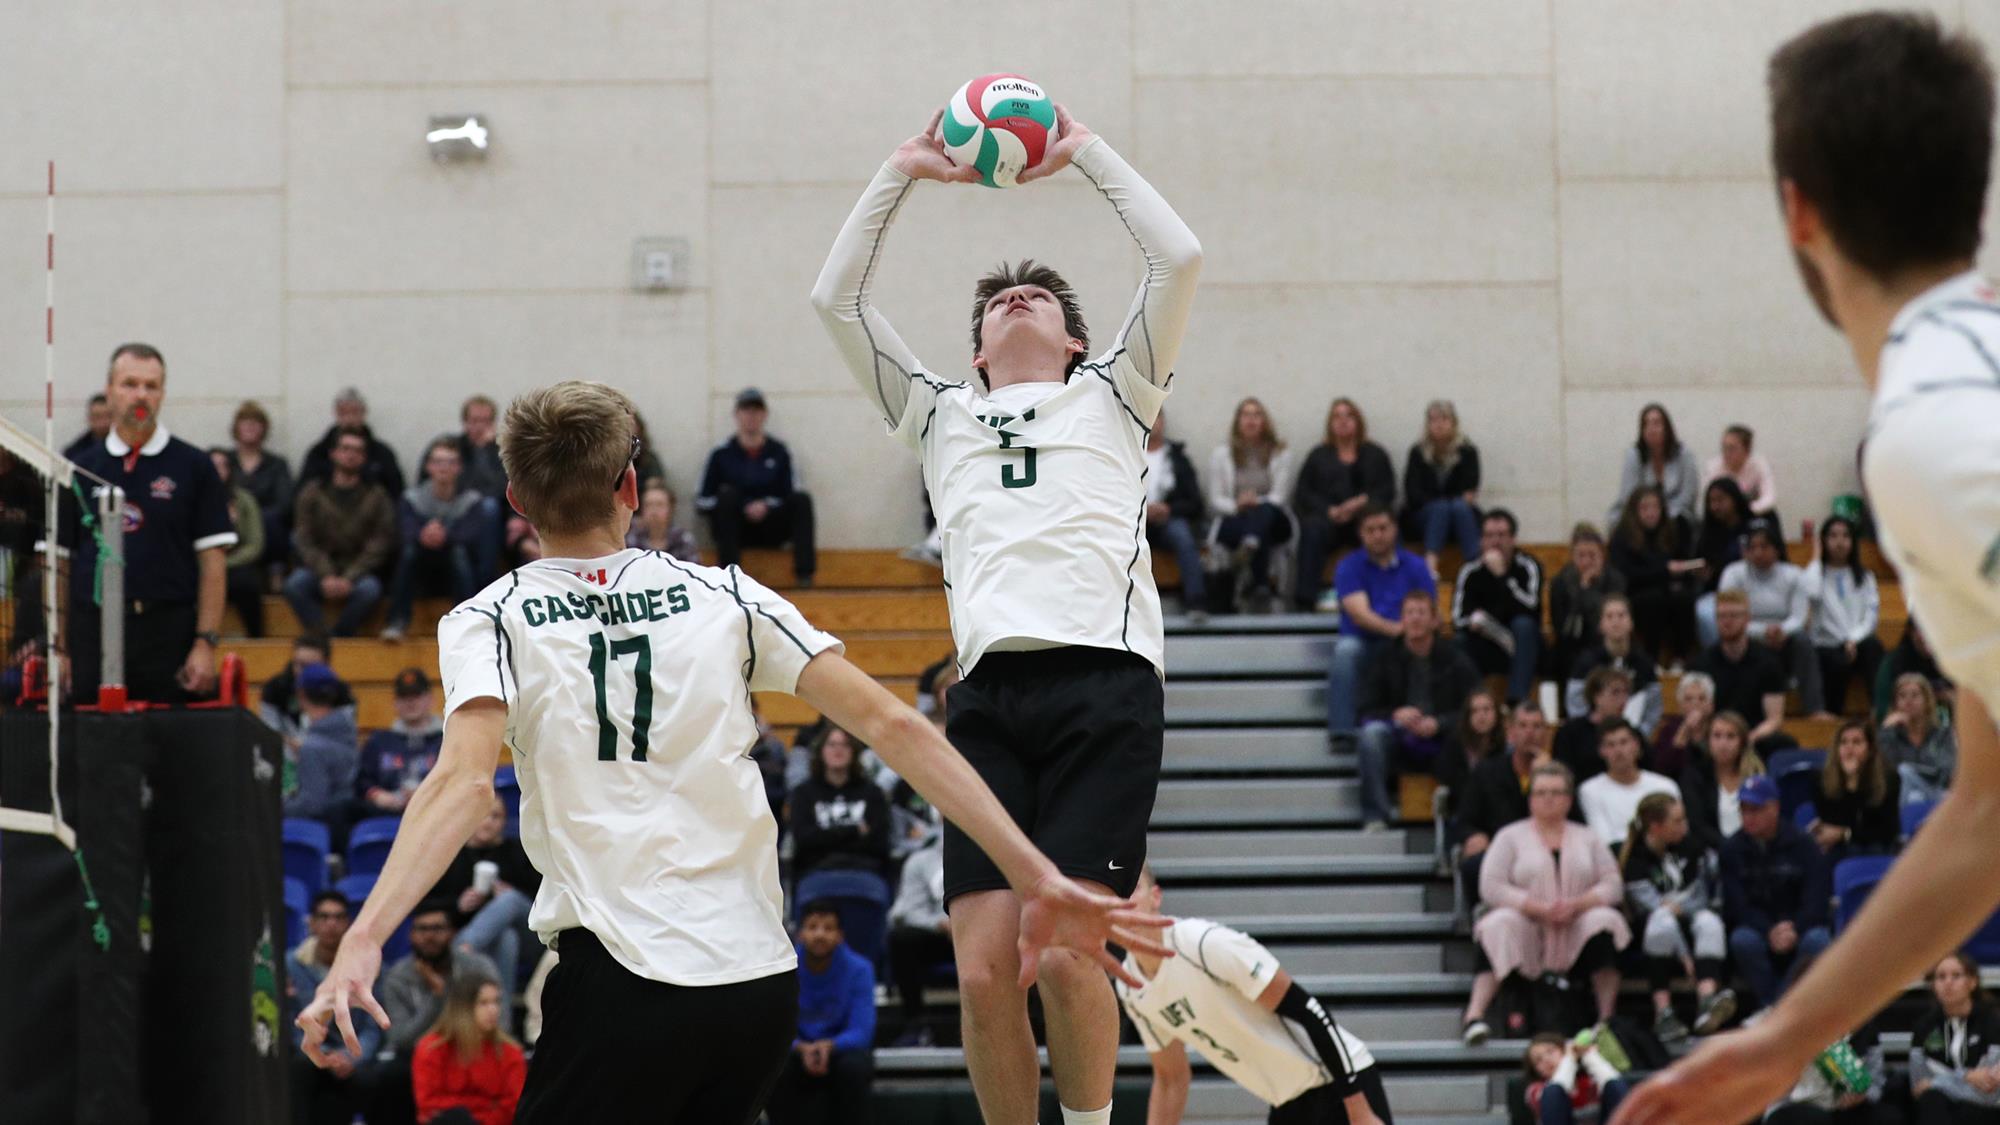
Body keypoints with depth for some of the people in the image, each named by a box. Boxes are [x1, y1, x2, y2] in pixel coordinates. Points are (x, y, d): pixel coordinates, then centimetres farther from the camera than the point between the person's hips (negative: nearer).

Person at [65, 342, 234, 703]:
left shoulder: (192, 466, 5)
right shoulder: (80, 467, 11)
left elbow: (212, 560, 1)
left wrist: (206, 644, -8)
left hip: (169, 634, -2)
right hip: (93, 631, 2)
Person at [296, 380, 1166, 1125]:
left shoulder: (489, 620, 4)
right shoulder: (722, 595, 11)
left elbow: (464, 781, -15)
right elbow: (893, 726, 4)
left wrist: (362, 942, -24)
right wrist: (1037, 879, 3)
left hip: (625, 975, -4)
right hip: (761, 978, 4)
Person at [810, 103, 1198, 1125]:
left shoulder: (1110, 396, 23)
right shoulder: (941, 415, 29)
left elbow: (1179, 260, 14)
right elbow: (835, 298, 25)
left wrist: (1085, 151, 21)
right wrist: (903, 172, 26)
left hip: (1105, 682, -2)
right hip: (990, 688, 2)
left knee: (1067, 949, -15)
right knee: (984, 969, -10)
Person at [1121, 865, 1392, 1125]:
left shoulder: (1207, 943, -22)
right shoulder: (1131, 990, 2)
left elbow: (1306, 1012, -21)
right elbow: (1170, 1079, 16)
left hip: (1336, 1083, -8)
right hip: (1288, 1102, 8)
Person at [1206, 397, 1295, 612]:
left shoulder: (1280, 454, 13)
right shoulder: (1220, 455, 14)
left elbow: (1277, 497, 2)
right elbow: (1216, 501, 7)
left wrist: (1257, 502, -22)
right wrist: (1236, 505, -17)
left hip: (1269, 517, 0)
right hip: (1233, 521, 0)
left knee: (1265, 511, -41)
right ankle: (1260, 588, -52)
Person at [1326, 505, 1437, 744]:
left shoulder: (1415, 566, 10)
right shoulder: (1349, 567, 4)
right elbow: (1360, 615, -11)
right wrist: (1395, 628, -29)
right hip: (1362, 641, -1)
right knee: (1345, 650, -35)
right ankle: (1340, 731, -39)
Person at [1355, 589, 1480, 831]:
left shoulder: (1455, 658, 7)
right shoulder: (1386, 658, 10)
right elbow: (1367, 709, 6)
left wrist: (1439, 723, -17)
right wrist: (1395, 715, -15)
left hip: (1442, 741, -1)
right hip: (1400, 744, 1)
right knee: (1372, 732, -31)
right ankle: (1375, 816, -35)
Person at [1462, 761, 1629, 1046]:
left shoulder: (1587, 838, 18)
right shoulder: (1510, 836, 11)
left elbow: (1613, 884, 6)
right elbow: (1491, 887, -2)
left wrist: (1577, 905, -14)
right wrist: (1539, 908, -16)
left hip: (1576, 932, 1)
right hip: (1527, 927, -1)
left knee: (1604, 920, -30)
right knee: (1498, 925, -33)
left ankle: (1607, 1019, -30)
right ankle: (1475, 1015, -44)